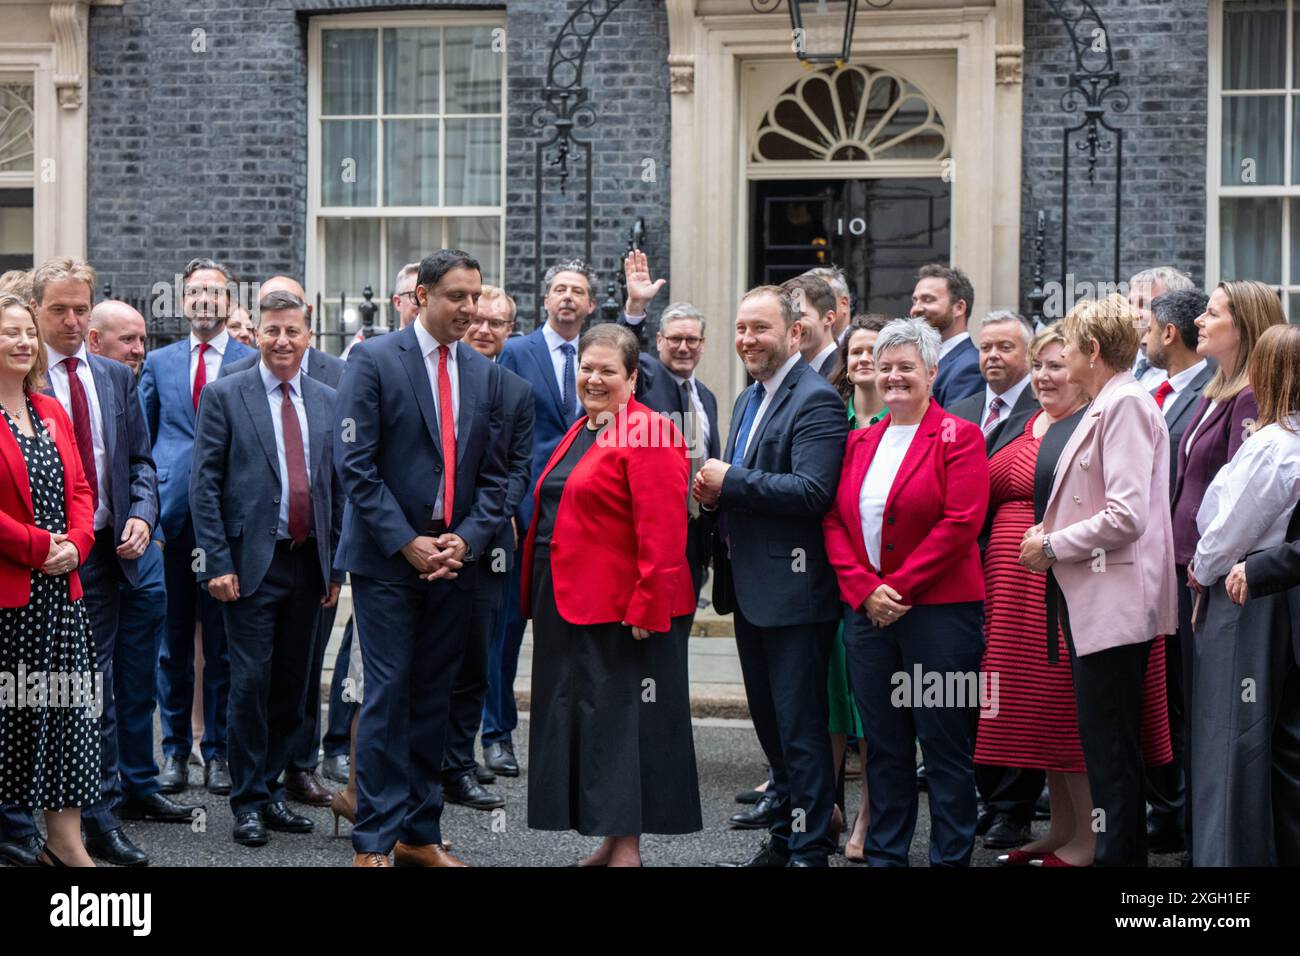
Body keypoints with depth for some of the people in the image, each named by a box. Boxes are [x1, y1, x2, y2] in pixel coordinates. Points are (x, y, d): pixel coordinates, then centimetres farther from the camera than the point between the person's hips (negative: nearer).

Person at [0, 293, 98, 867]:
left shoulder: (52, 412, 14)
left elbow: (79, 490, 12)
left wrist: (75, 544, -5)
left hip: (60, 586, 7)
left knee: (68, 709, 6)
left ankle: (65, 839, 12)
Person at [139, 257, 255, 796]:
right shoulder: (159, 363, 12)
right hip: (171, 512, 2)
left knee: (224, 644, 3)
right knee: (172, 641, 7)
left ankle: (218, 752, 12)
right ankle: (174, 752, 16)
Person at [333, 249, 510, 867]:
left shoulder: (486, 375, 10)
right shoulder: (374, 361, -5)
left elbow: (493, 475, 10)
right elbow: (355, 465, -10)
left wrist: (467, 540, -6)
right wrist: (407, 543, -14)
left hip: (454, 558, 5)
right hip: (386, 559, -5)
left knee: (433, 698, 8)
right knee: (388, 695, -5)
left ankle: (420, 836, 15)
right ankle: (374, 841, 1)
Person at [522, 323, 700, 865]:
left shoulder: (648, 435, -12)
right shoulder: (579, 433, 16)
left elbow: (662, 530, -18)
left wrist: (646, 606, -23)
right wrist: (540, 596, 17)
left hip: (621, 612, -9)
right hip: (569, 605, 9)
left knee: (620, 717, -3)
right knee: (580, 715, 12)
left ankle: (628, 849, 4)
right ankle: (609, 840, 21)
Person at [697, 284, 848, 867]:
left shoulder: (816, 401, -13)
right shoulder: (748, 401, 17)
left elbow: (812, 491, -24)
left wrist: (731, 482, -19)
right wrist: (714, 491, 2)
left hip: (793, 591, -9)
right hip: (749, 588, 9)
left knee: (800, 727, -3)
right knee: (770, 722, 17)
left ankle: (809, 848, 5)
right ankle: (784, 834, 28)